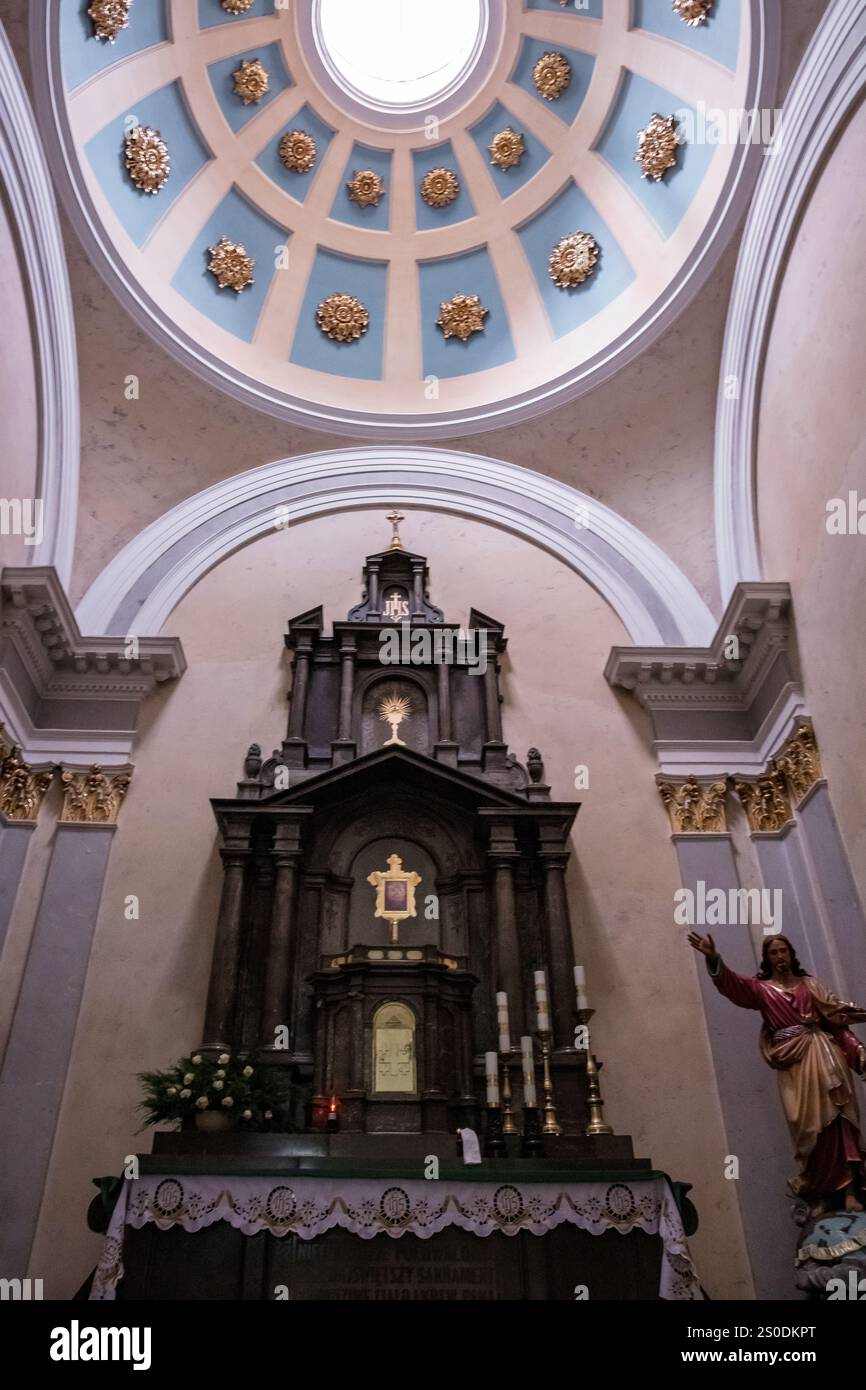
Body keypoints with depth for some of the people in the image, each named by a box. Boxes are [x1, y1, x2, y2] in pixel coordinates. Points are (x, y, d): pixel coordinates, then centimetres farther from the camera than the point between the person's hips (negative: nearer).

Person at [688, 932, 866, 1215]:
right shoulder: (761, 988, 6)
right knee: (809, 1127, 0)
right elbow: (733, 984, -13)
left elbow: (836, 1016, 7)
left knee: (838, 1121, -3)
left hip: (823, 1054, 1)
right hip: (794, 1064, -1)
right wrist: (713, 958, -32)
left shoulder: (810, 983, 12)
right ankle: (818, 1192, 10)